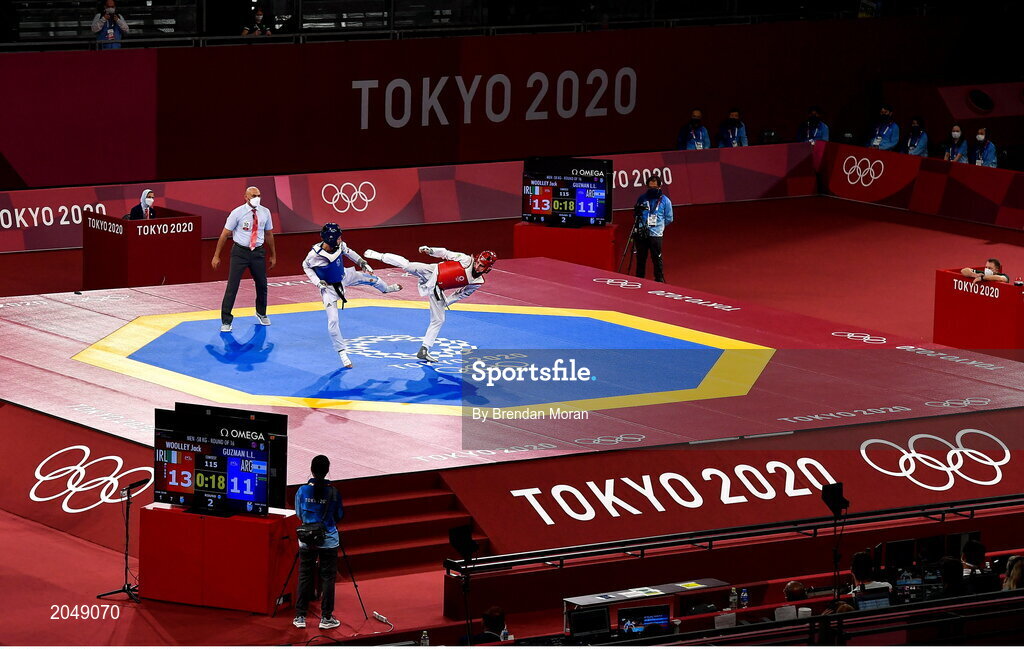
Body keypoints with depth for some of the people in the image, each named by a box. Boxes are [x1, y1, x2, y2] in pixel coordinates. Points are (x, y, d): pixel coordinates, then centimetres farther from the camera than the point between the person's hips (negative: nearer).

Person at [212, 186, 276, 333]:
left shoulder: (265, 213, 1)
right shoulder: (237, 213, -10)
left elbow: (269, 234, 13)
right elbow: (225, 234, -5)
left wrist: (273, 255, 19)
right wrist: (216, 256, -6)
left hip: (258, 252, 4)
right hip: (240, 252, -4)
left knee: (262, 285, 17)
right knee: (232, 286, -8)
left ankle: (261, 313, 43)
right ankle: (226, 321, -1)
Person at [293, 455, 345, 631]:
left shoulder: (302, 491, -5)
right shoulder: (333, 492, -9)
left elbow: (299, 514, 6)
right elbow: (339, 516, 2)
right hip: (328, 540, -2)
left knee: (304, 577, 9)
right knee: (328, 578, 6)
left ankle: (300, 617, 12)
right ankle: (326, 618, 8)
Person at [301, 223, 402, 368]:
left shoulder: (340, 246, -21)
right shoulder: (315, 254, -34)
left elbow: (347, 252, 4)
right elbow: (306, 266, -12)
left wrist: (362, 262, 1)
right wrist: (317, 282, -21)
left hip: (344, 276, 6)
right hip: (329, 287, -6)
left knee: (371, 278, 23)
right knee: (333, 321, -10)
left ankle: (386, 288, 62)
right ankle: (342, 352, 6)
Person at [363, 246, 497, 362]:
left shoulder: (477, 282, -2)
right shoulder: (466, 260, -13)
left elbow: (462, 294, 8)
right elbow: (445, 254, -7)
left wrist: (446, 301, 1)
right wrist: (430, 250, -20)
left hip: (436, 290, 4)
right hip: (431, 273, -4)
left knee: (438, 320, 2)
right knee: (406, 265, -25)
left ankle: (424, 351, 13)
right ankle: (379, 255, -4)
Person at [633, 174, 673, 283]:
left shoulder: (665, 201, 4)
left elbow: (669, 219, 8)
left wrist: (657, 225, 7)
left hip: (656, 234, -2)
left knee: (657, 259, -1)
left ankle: (659, 281, 6)